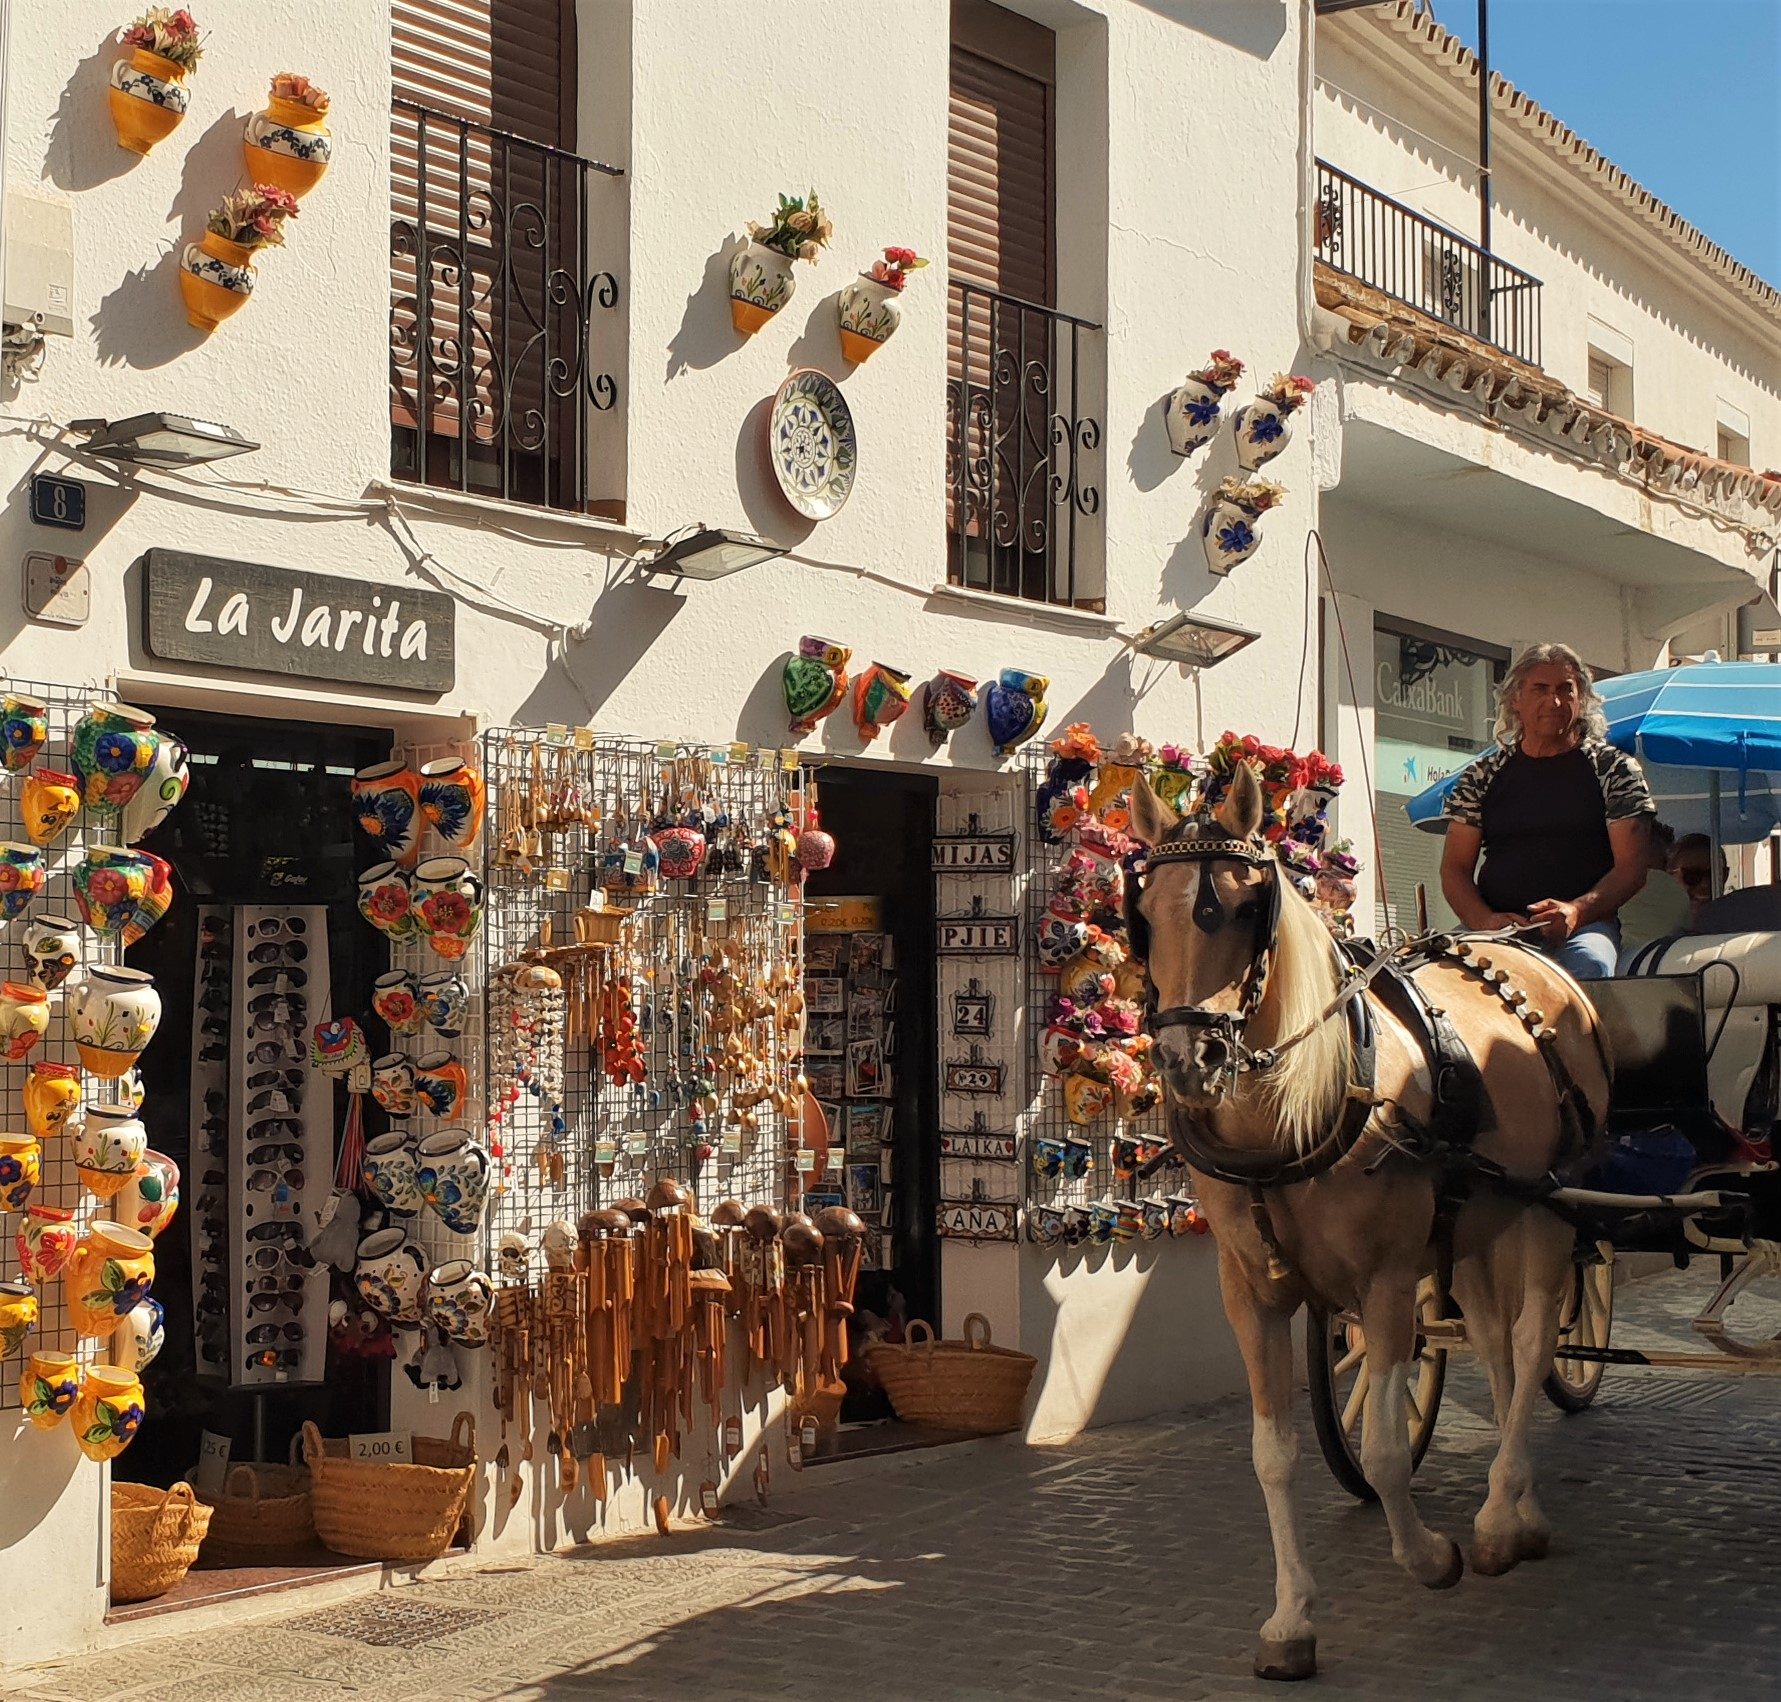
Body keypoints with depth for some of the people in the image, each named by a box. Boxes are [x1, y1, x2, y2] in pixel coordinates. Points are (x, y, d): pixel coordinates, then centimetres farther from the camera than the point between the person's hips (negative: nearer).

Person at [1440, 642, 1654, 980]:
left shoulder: (1613, 768, 10)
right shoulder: (1481, 776, 15)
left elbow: (1631, 867, 3)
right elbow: (1454, 869, 11)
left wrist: (1576, 910, -17)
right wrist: (1486, 920, -11)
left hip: (1586, 926, -1)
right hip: (1498, 926, 2)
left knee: (1589, 963, -37)